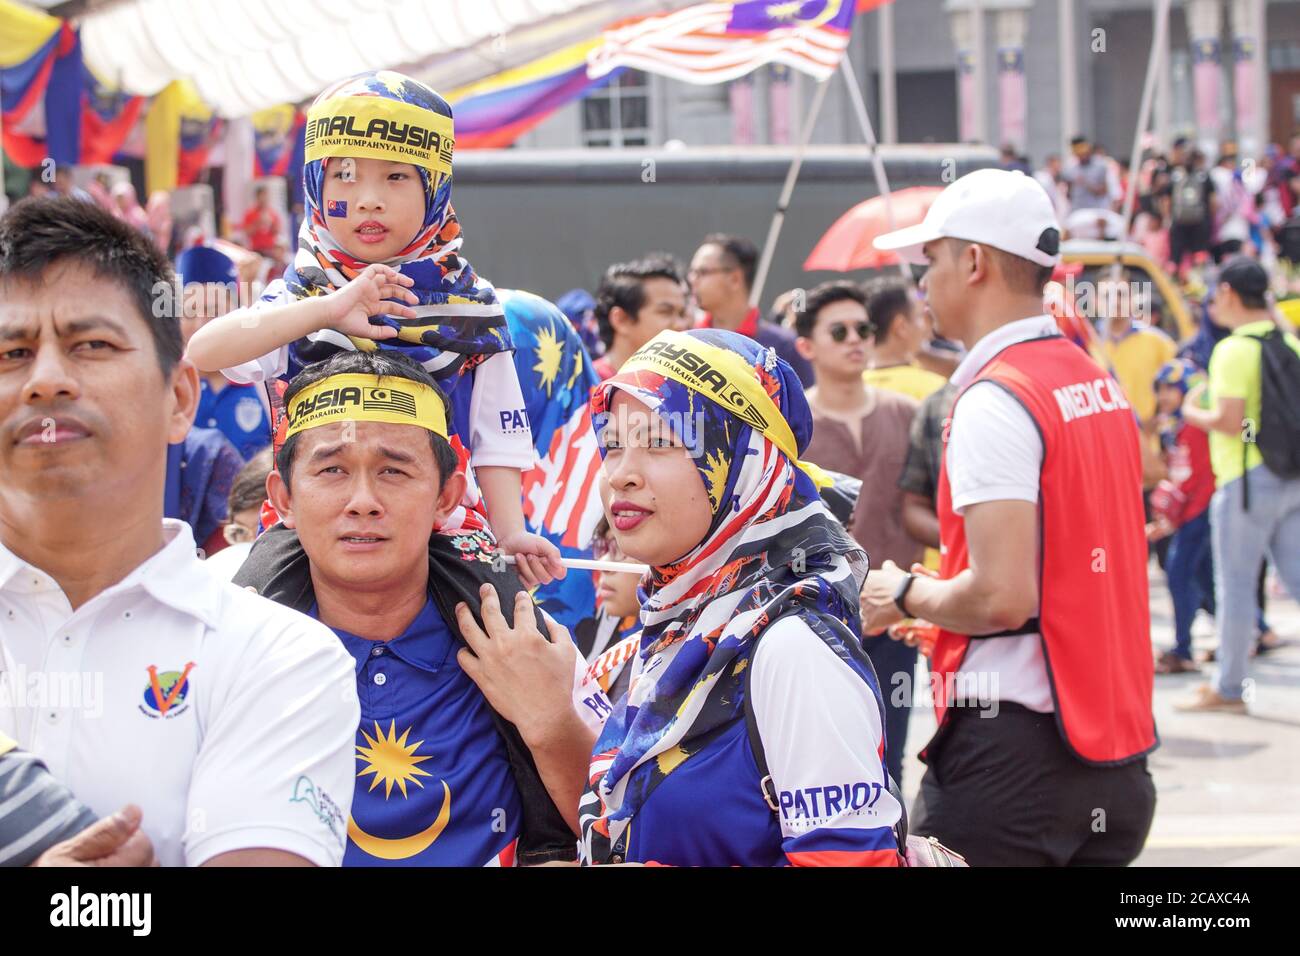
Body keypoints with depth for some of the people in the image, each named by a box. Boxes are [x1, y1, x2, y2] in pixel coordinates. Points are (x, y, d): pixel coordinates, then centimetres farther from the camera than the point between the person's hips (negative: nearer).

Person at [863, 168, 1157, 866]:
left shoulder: (994, 400, -15)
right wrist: (944, 593, 17)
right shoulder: (1100, 385, 12)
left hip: (1011, 750, -9)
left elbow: (1002, 595, -22)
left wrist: (908, 595, -4)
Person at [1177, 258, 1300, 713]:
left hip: (1248, 479, -7)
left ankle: (1228, 688, 11)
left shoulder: (1234, 350, -14)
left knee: (1235, 585, 3)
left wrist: (1193, 412, -3)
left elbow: (1229, 420, -20)